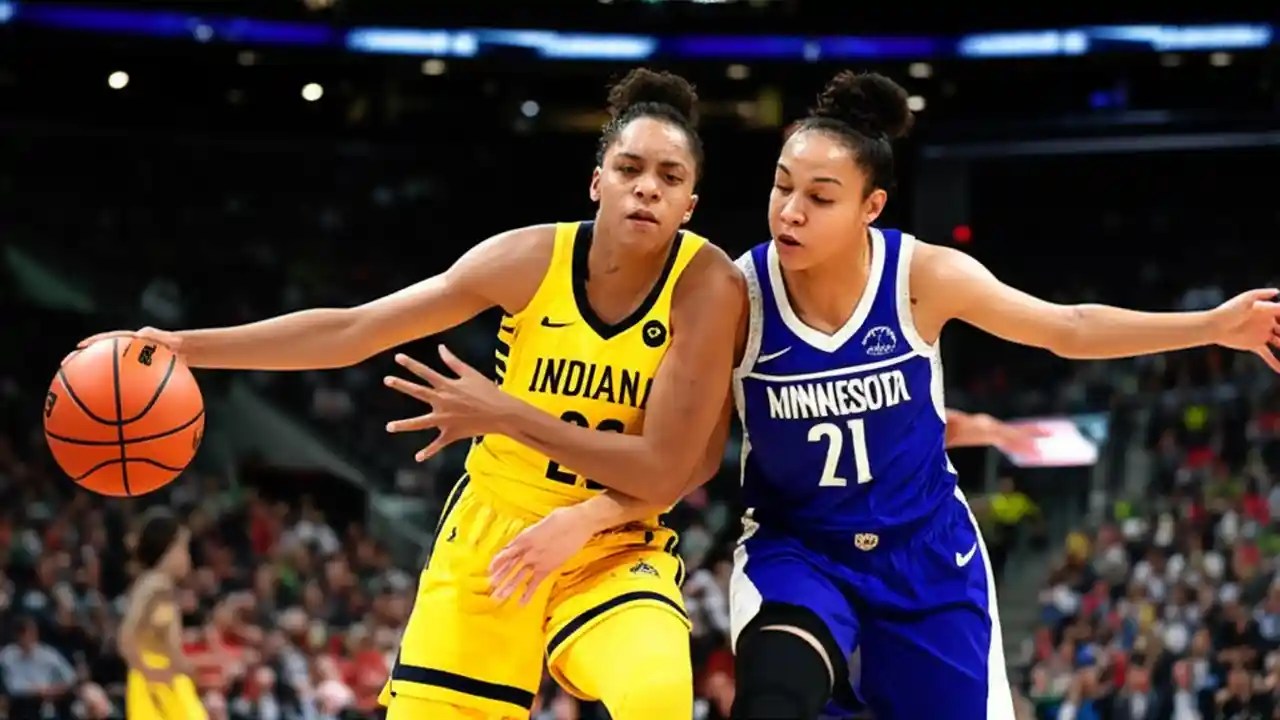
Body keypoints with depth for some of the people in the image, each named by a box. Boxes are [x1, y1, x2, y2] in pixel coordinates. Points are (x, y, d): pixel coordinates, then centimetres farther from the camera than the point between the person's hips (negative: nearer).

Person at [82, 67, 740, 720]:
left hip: (613, 550, -2)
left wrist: (508, 414, -26)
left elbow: (664, 473, -21)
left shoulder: (707, 284, -18)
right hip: (490, 531, 2)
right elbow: (350, 331, -3)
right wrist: (184, 346, -7)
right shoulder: (533, 257, -11)